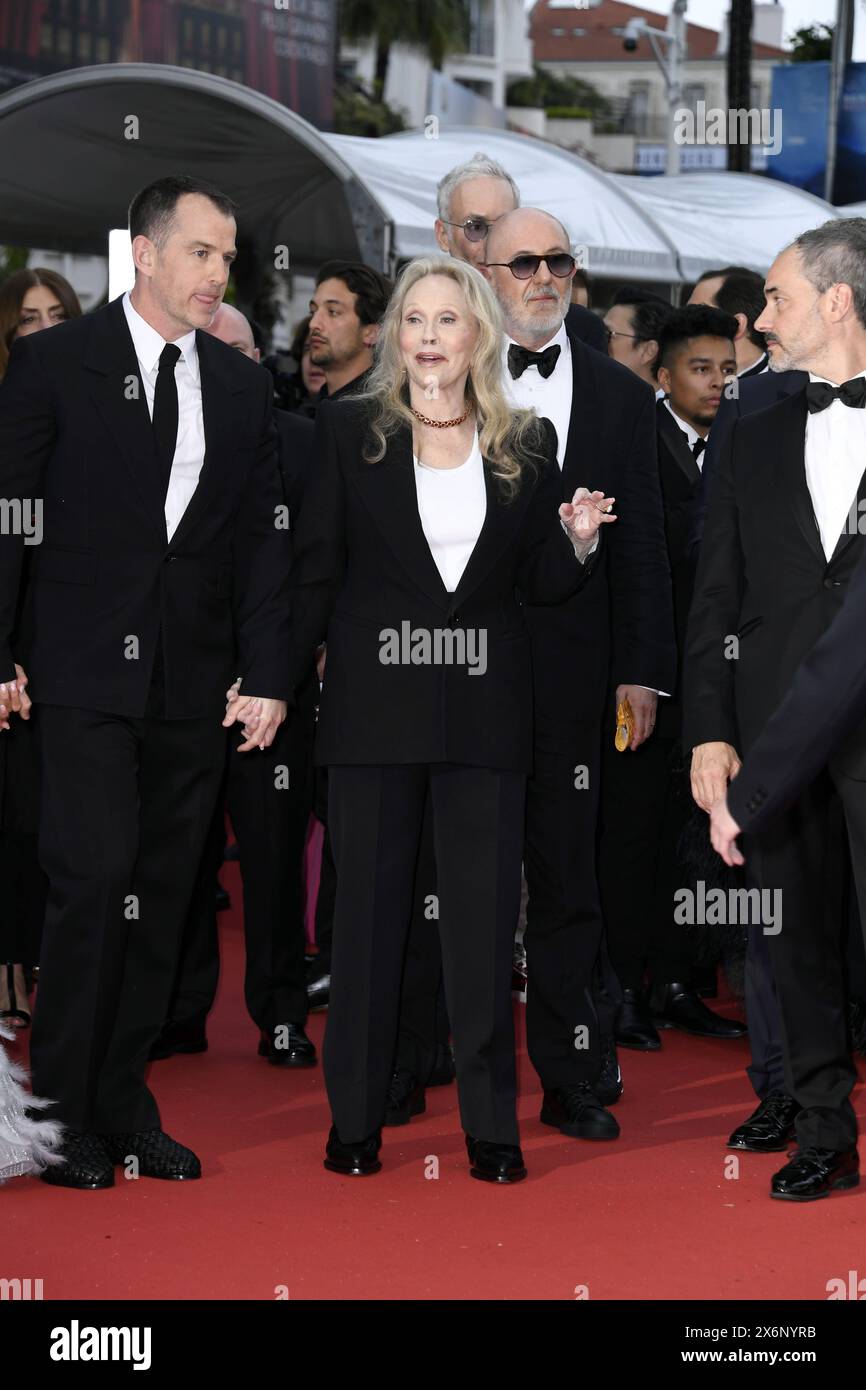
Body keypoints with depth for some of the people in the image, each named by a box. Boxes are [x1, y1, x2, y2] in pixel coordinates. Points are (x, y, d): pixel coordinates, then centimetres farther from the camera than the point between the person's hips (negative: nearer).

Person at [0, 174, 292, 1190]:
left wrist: (266, 675, 3)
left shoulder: (241, 387, 12)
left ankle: (122, 1105, 15)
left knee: (161, 897, 6)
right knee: (94, 878, -10)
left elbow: (262, 538, 11)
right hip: (88, 671, -4)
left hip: (194, 682, 4)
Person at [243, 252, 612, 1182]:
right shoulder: (348, 429, 3)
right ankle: (355, 1116, 13)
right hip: (373, 704, -1)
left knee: (484, 915, 1)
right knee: (368, 907, 4)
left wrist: (576, 539, -9)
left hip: (484, 711, 1)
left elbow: (542, 585, 11)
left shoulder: (527, 445, 8)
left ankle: (491, 1123, 8)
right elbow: (315, 570, 2)